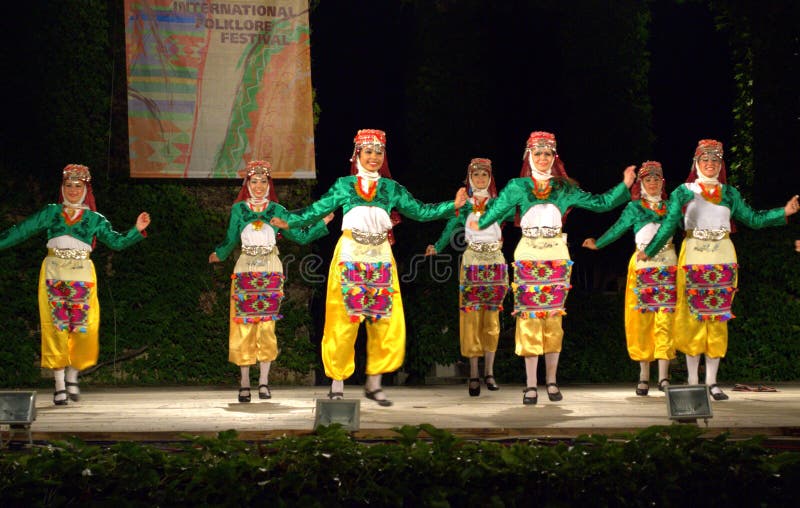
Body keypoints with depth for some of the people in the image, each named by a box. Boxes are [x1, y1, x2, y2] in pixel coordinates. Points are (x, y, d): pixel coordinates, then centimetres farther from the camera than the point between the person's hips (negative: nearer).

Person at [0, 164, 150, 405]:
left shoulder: (94, 219, 10)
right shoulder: (50, 213, 10)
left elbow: (117, 242, 6)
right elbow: (21, 231, 10)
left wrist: (137, 230, -8)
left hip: (82, 277, 0)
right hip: (54, 275, 0)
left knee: (83, 329, -5)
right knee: (56, 328, -4)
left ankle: (72, 378, 16)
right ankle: (60, 386, 2)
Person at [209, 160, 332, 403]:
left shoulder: (276, 210, 8)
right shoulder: (238, 209, 6)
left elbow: (300, 236, 7)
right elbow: (230, 240, 8)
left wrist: (322, 223, 7)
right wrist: (218, 255, 0)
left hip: (271, 271, 0)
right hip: (245, 271, 0)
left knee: (266, 325, -3)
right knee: (244, 324, -3)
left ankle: (264, 381, 1)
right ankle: (245, 382, 2)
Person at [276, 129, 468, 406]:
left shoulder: (391, 188, 9)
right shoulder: (344, 185, 4)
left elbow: (420, 211, 10)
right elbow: (317, 210, 3)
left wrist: (453, 206, 3)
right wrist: (288, 220, -8)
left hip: (381, 263, 2)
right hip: (349, 261, -2)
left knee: (387, 323, -2)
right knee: (343, 323, -4)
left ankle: (374, 383, 12)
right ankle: (337, 386, 5)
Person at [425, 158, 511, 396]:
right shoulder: (465, 204, 5)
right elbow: (452, 227, -6)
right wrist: (436, 247, -20)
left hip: (495, 263, 2)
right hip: (472, 262, -2)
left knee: (492, 317, 3)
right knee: (472, 316, -6)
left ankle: (489, 372, 7)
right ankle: (474, 374, -3)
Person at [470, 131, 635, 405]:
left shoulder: (564, 188, 9)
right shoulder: (518, 187, 3)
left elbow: (599, 203, 11)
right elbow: (496, 209, 8)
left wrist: (625, 186, 7)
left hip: (556, 258, 2)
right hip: (528, 258, -2)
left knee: (553, 318, 2)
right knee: (529, 316, -4)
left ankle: (552, 381, 11)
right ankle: (531, 385, -1)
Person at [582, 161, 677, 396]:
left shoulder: (670, 206, 15)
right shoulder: (634, 207, 9)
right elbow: (617, 229, 3)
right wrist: (598, 244, -5)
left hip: (667, 266, 1)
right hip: (642, 266, -1)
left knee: (665, 318, -7)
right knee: (642, 318, -2)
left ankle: (663, 376, -8)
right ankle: (644, 375, 4)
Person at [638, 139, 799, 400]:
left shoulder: (730, 193, 12)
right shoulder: (683, 192, 5)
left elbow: (753, 219, 13)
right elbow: (669, 225, 3)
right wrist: (649, 251, -1)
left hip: (723, 260, 2)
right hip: (693, 259, -2)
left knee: (718, 318, 1)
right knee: (693, 317, -3)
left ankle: (711, 381, 5)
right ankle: (693, 381, 3)